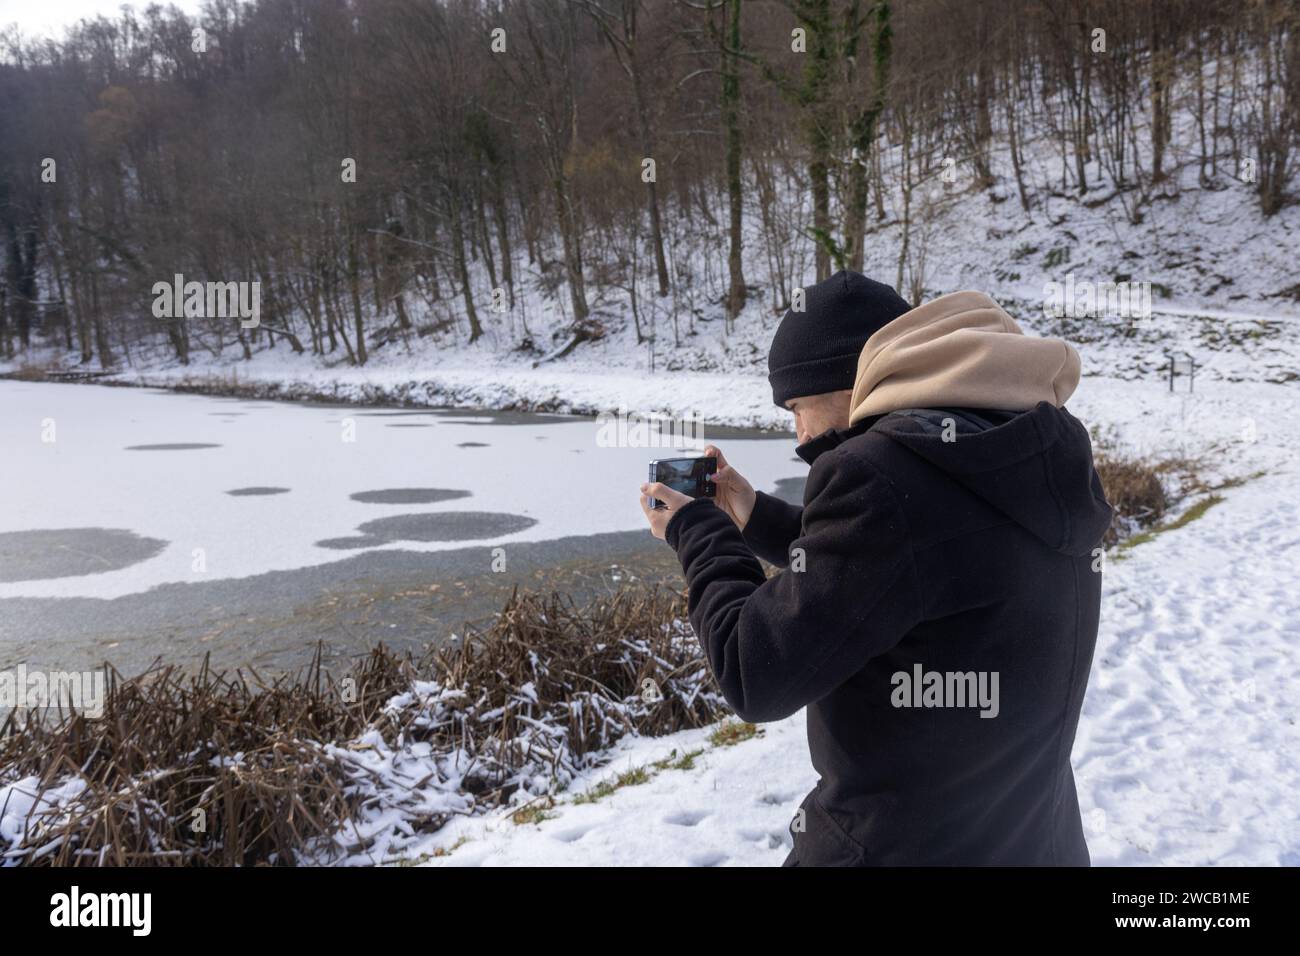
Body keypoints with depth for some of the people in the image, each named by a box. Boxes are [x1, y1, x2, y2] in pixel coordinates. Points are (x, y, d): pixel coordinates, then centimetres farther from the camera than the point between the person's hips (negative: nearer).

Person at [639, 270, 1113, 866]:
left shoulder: (880, 472, -25)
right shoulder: (1041, 450, 1)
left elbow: (758, 679, -20)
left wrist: (698, 534, -6)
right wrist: (756, 519, 10)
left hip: (901, 849, -7)